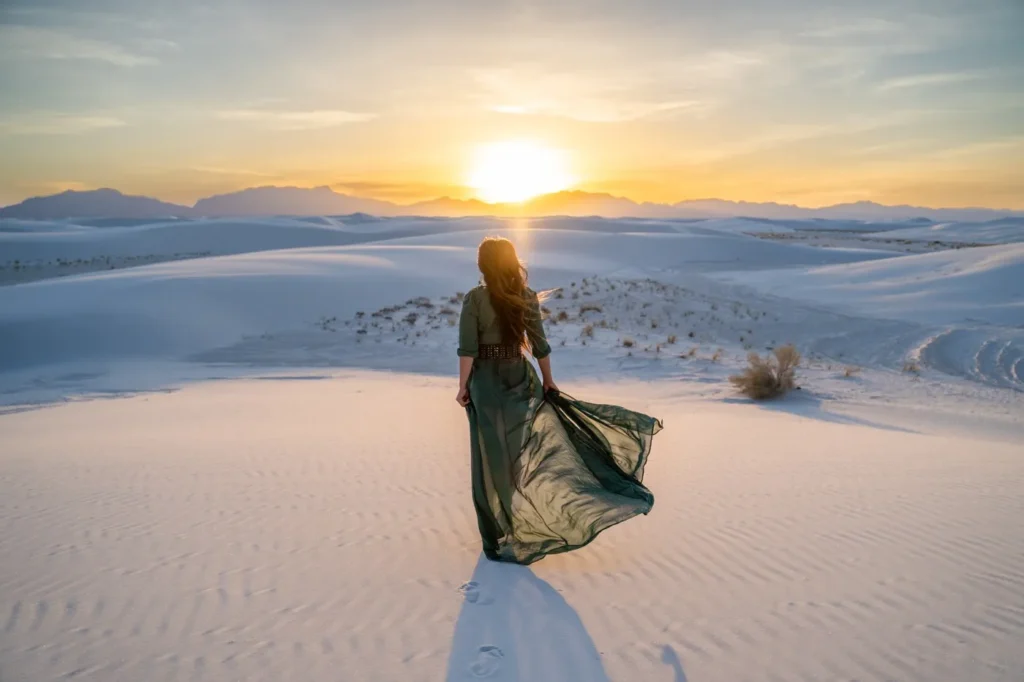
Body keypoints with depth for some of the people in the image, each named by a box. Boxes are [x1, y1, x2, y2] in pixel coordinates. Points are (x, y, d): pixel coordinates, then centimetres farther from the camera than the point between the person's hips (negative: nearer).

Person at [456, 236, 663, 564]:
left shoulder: (474, 298, -10)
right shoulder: (527, 296, -2)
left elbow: (467, 349, -14)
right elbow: (539, 344, 2)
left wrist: (462, 386, -7)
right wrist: (548, 381, 12)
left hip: (486, 381, -2)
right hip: (520, 379, 2)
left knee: (492, 458, 5)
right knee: (548, 442, 8)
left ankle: (497, 536, 12)